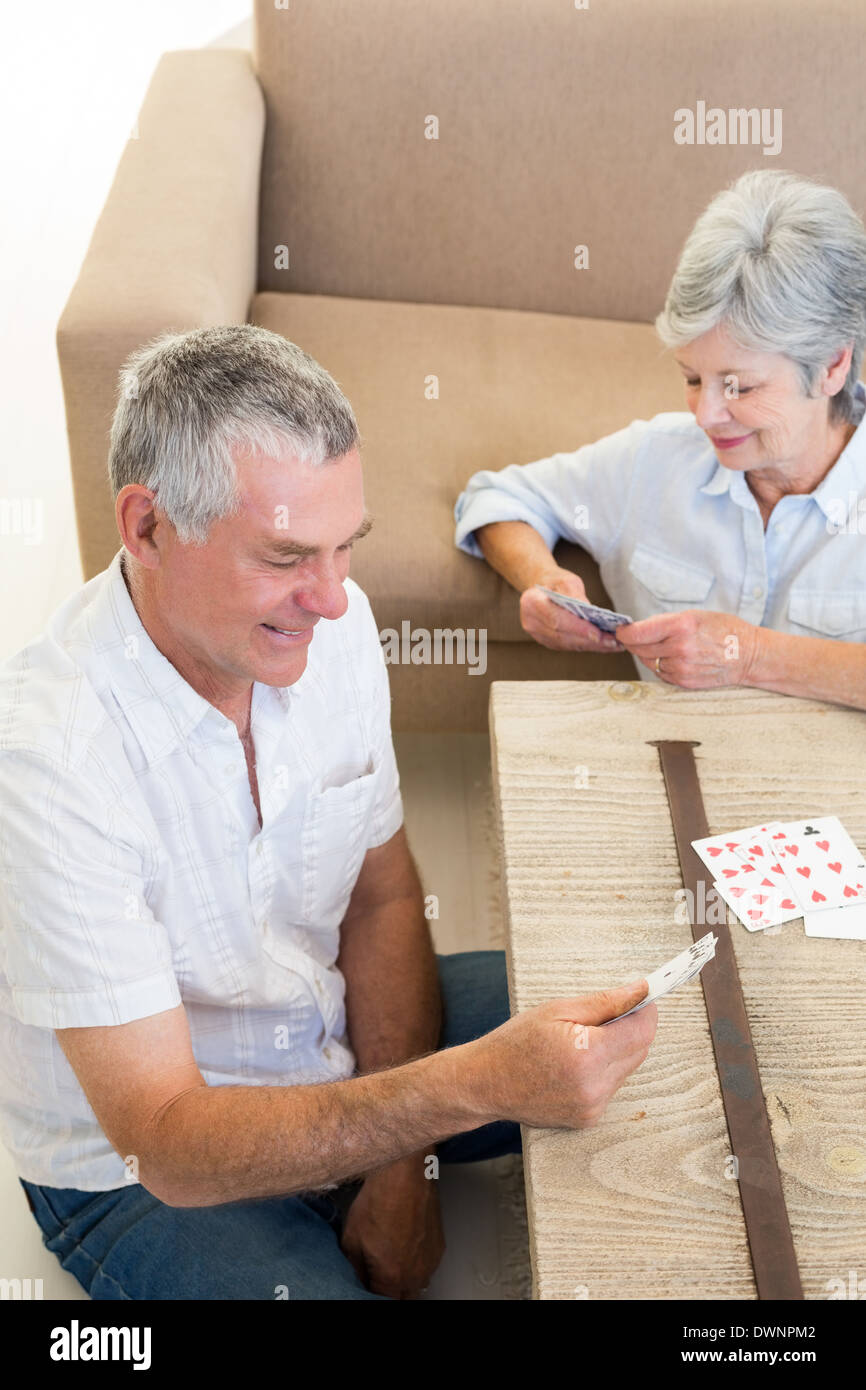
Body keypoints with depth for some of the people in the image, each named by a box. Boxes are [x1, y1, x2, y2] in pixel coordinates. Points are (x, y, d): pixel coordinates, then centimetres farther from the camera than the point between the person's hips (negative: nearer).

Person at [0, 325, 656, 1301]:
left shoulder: (329, 624, -12)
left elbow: (383, 896, -1)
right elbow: (168, 1144, -30)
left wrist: (402, 1162, -8)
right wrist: (477, 1084, -41)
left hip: (340, 1043, 6)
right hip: (141, 1174, -5)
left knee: (639, 1039, -2)